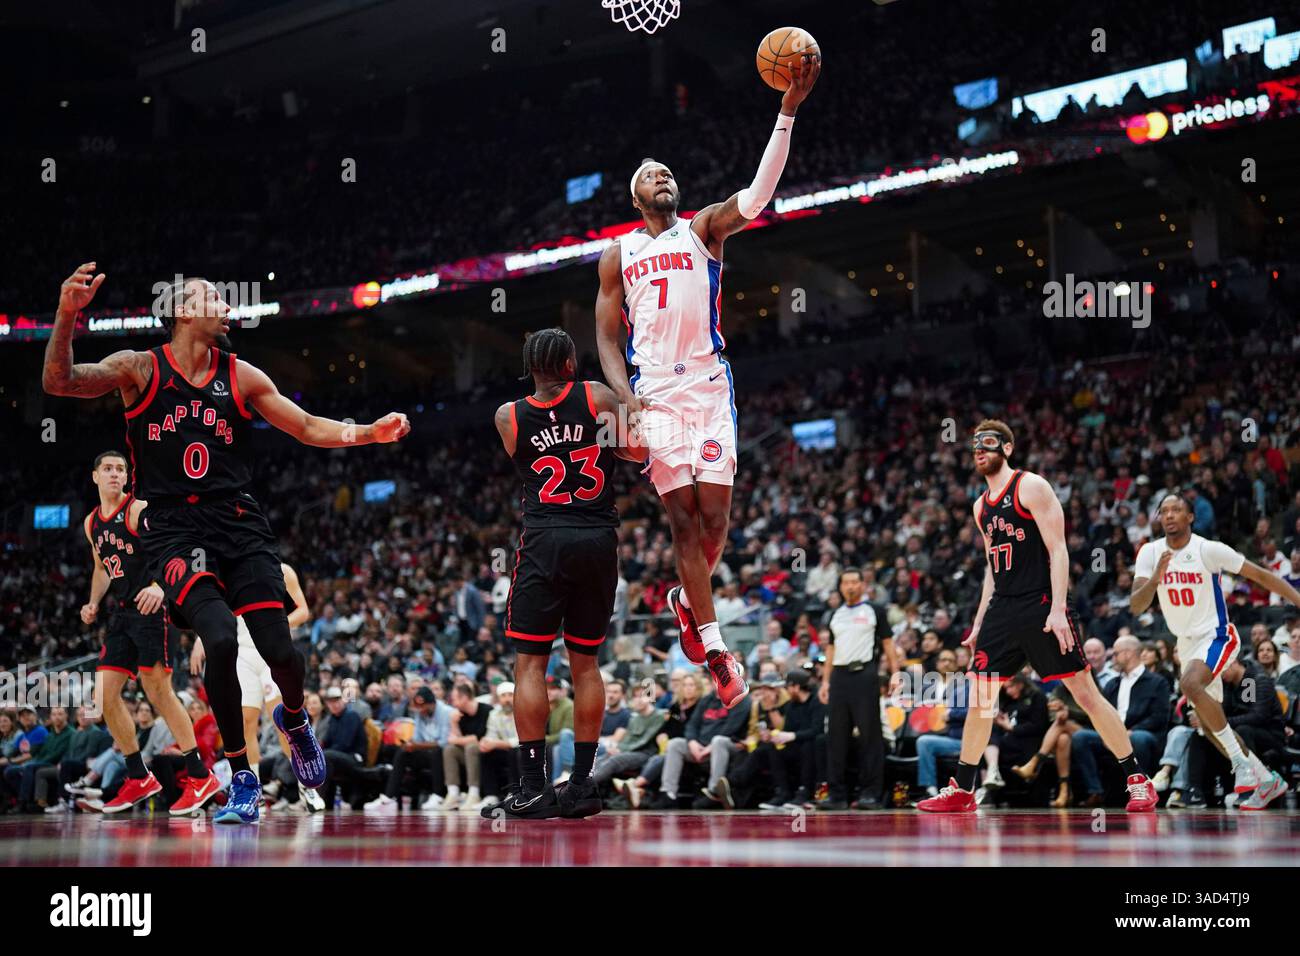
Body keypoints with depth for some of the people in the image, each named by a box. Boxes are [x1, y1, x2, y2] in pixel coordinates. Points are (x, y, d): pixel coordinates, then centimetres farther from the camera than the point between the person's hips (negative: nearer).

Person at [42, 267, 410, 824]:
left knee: (280, 650, -9)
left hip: (239, 523, 3)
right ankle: (241, 781, -8)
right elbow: (58, 383, -11)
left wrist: (368, 433, -4)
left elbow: (308, 429, 13)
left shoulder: (241, 377, 10)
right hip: (174, 528, -3)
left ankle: (293, 717, 30)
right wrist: (66, 316, -28)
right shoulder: (140, 368, 1)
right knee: (220, 638, -25)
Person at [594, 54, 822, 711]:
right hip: (654, 394, 0)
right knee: (683, 517, -4)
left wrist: (788, 110, -19)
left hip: (709, 386, 0)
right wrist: (624, 397, -8)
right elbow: (607, 337, 11)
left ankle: (686, 600, 28)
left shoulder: (704, 230, 9)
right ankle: (717, 654, -2)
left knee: (715, 516, -3)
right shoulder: (618, 254, 12)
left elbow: (759, 194, -8)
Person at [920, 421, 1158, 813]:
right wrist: (979, 622, 19)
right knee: (979, 697, 5)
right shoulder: (981, 505, 16)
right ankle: (961, 791, 13)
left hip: (1041, 606, -7)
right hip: (1002, 610, 7)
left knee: (1084, 692, -6)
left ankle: (1138, 780, 1)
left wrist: (1057, 609, -20)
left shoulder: (1031, 487, -6)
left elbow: (1058, 550, -11)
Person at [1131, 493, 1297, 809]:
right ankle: (1267, 780, 26)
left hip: (1216, 636, -6)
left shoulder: (1209, 550, -16)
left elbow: (1259, 574, -9)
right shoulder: (1150, 553, -5)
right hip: (1186, 643, 6)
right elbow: (1136, 606, -12)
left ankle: (1240, 760, -22)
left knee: (1190, 684, -34)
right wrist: (1156, 578, -31)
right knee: (1210, 725, 10)